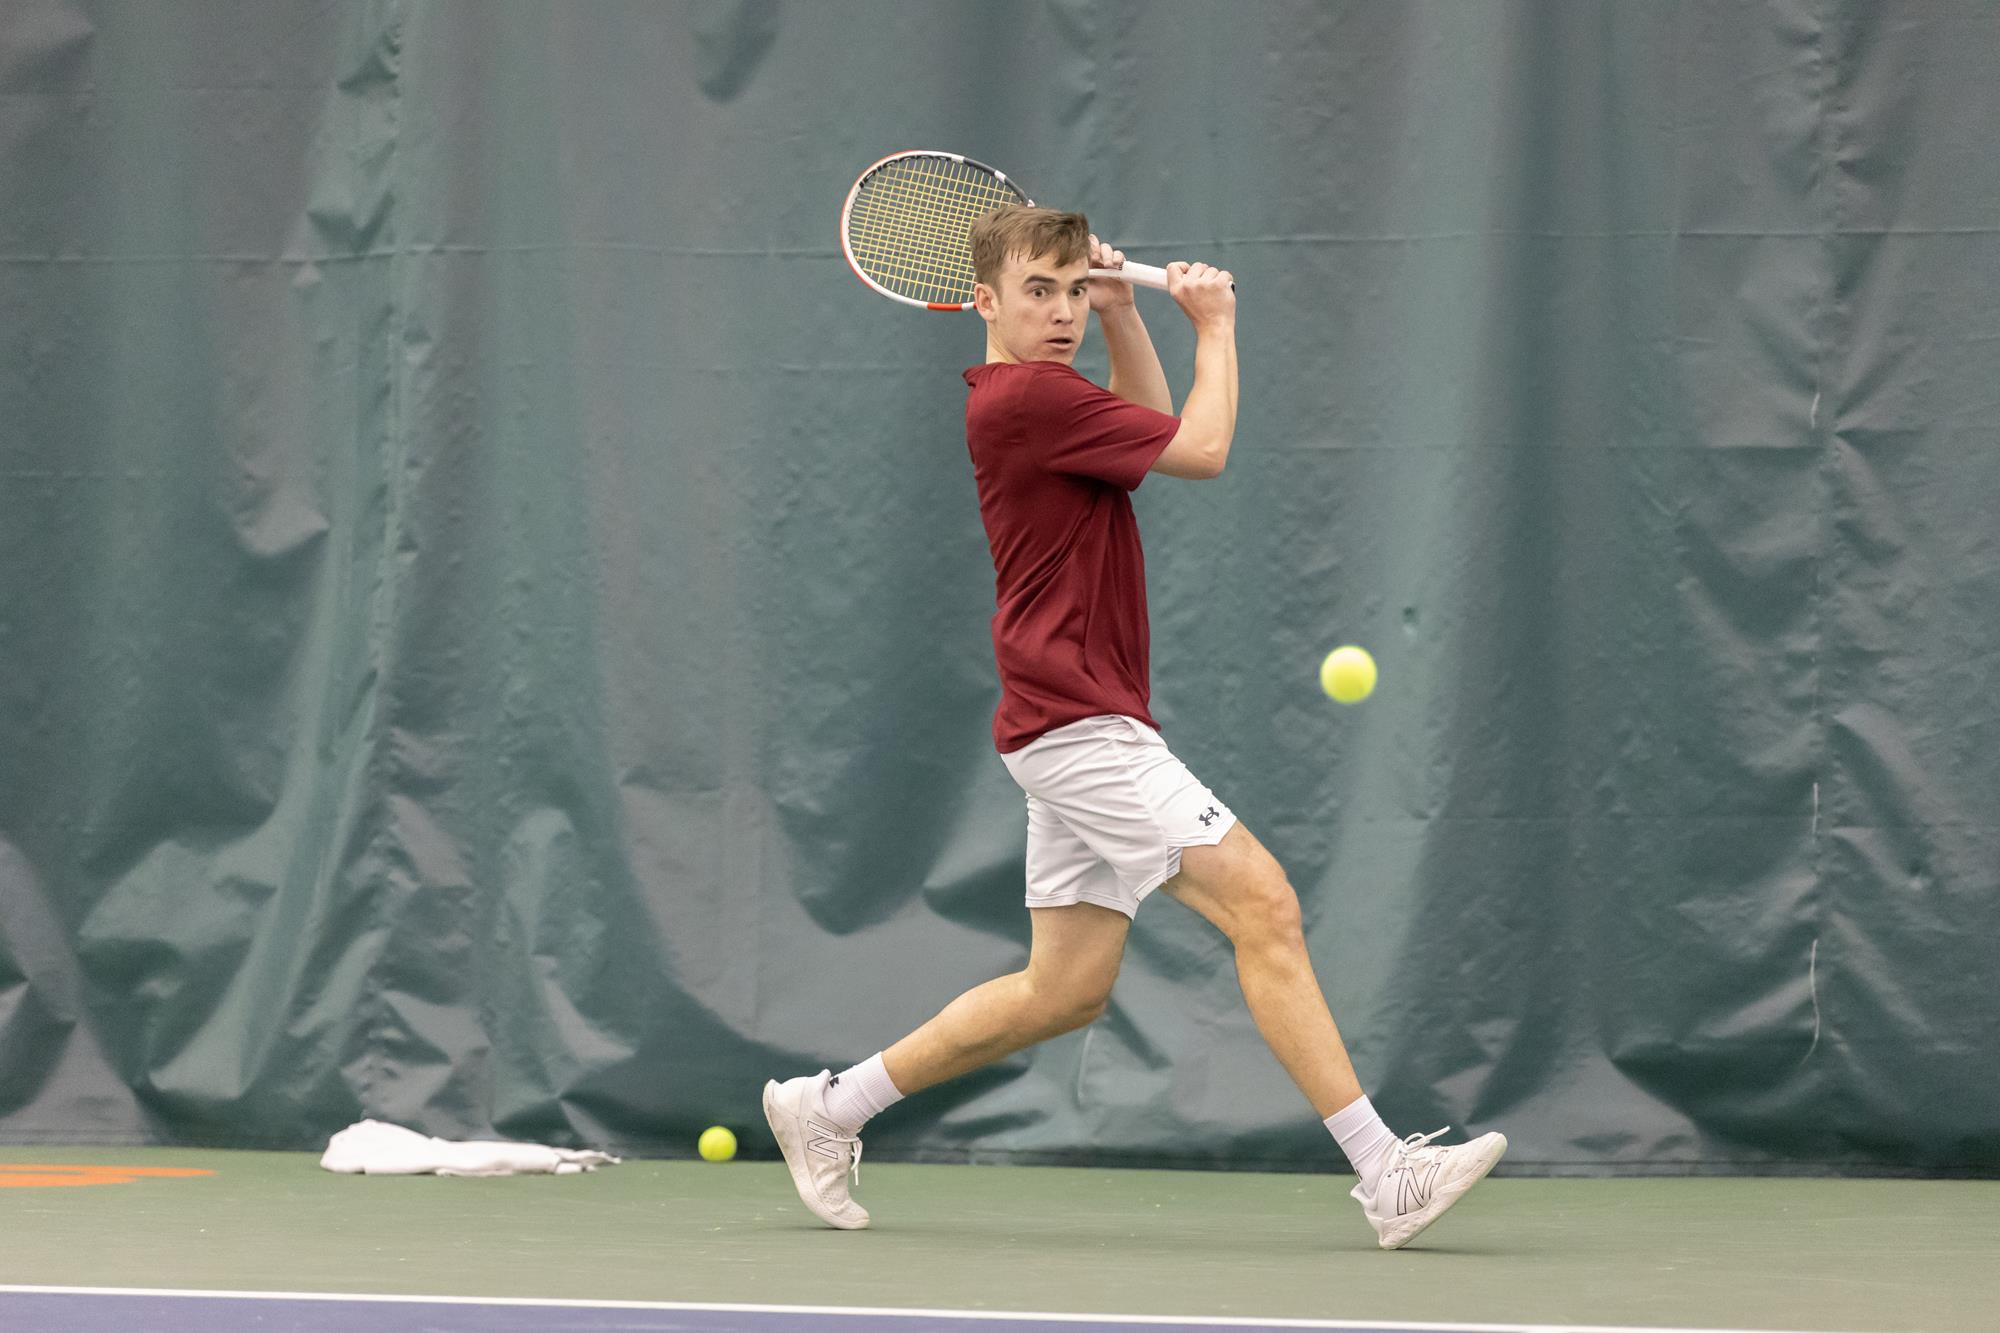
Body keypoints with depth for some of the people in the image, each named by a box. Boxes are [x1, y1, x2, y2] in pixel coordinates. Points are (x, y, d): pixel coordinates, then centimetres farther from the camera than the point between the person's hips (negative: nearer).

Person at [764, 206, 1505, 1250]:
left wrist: (1121, 311, 18)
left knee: (1065, 989, 13)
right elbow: (1200, 449, -12)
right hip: (1079, 723, -11)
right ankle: (1385, 1173, -20)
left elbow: (1148, 430, 31)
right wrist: (1215, 327, 3)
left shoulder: (1032, 397, 15)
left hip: (1077, 727, 11)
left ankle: (828, 1107, 22)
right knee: (1262, 903, -16)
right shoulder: (1025, 398, -15)